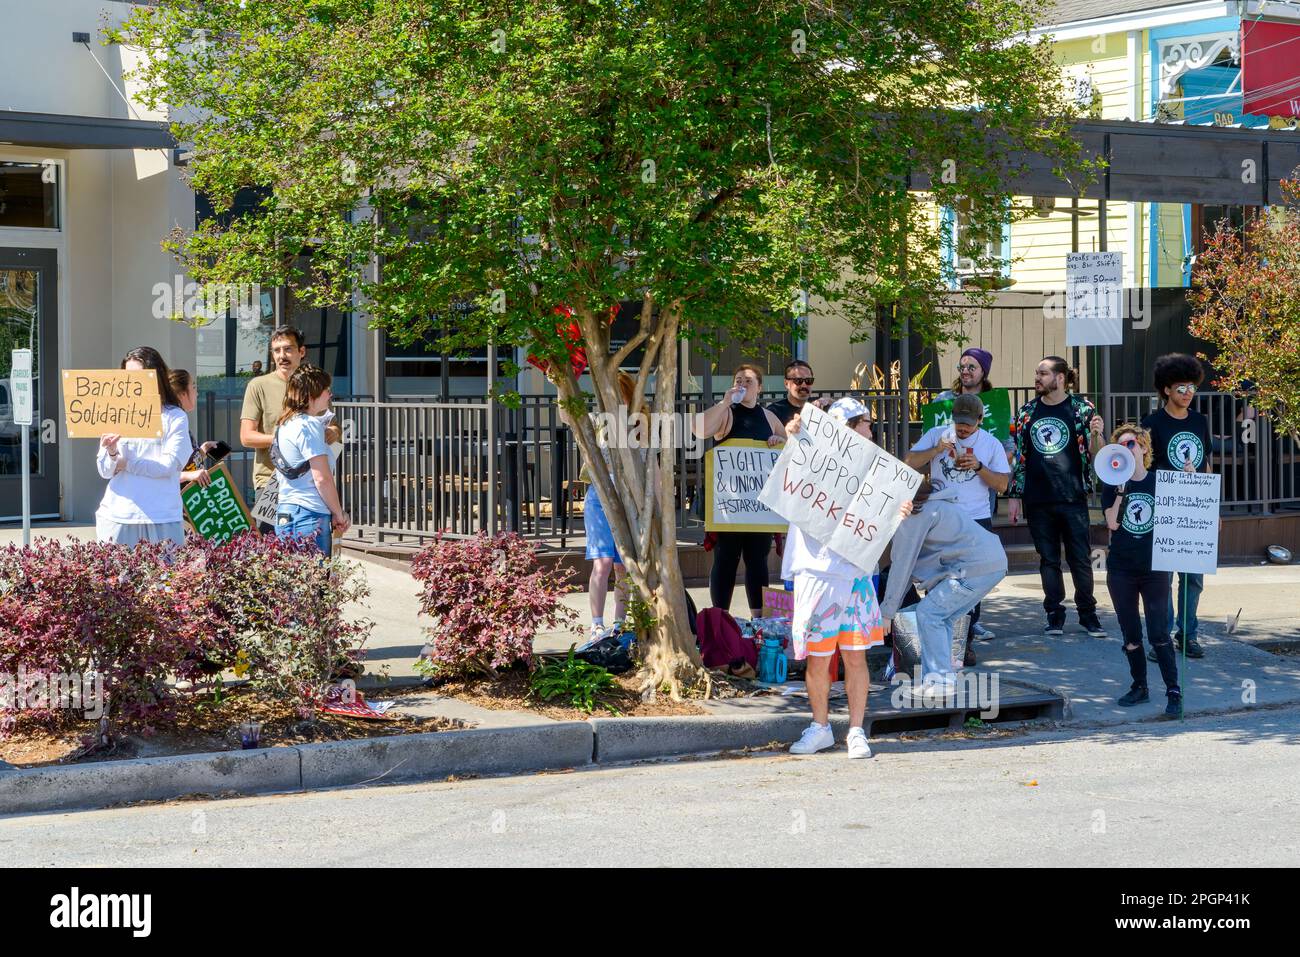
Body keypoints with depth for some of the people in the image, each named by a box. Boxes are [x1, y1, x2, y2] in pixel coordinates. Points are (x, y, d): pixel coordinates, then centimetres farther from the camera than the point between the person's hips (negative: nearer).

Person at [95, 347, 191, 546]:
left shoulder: (175, 417, 3)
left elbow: (170, 464, -6)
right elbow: (105, 472, 8)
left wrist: (127, 464, -3)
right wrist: (111, 452, -13)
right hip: (118, 515, 2)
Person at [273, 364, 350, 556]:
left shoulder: (286, 425, 17)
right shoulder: (309, 425, -10)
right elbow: (322, 478, -14)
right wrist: (339, 514, -3)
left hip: (285, 513, 10)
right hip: (309, 517, -10)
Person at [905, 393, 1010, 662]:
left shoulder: (991, 444, 4)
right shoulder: (936, 435, 4)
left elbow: (1002, 484, 1)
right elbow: (910, 463, -4)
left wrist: (979, 467, -13)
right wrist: (937, 449, -17)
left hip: (977, 520, 0)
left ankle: (966, 642, 8)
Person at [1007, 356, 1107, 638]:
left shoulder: (1082, 408, -1)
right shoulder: (1027, 411, 8)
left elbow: (1093, 453, -1)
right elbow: (1018, 455, 11)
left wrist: (1096, 435, -22)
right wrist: (1014, 496, 8)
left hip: (1072, 498, -3)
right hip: (1037, 500, 3)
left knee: (1081, 558, 1)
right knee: (1048, 559, 8)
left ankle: (1088, 614, 10)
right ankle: (1054, 615, 16)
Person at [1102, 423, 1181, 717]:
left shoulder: (1160, 482, 1)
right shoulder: (1112, 485, 1)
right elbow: (1112, 523, -12)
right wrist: (1121, 490, -18)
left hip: (1154, 569, -2)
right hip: (1121, 570, 2)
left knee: (1159, 633, -7)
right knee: (1130, 634, 9)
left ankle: (1173, 691, -3)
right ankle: (1139, 686, 21)